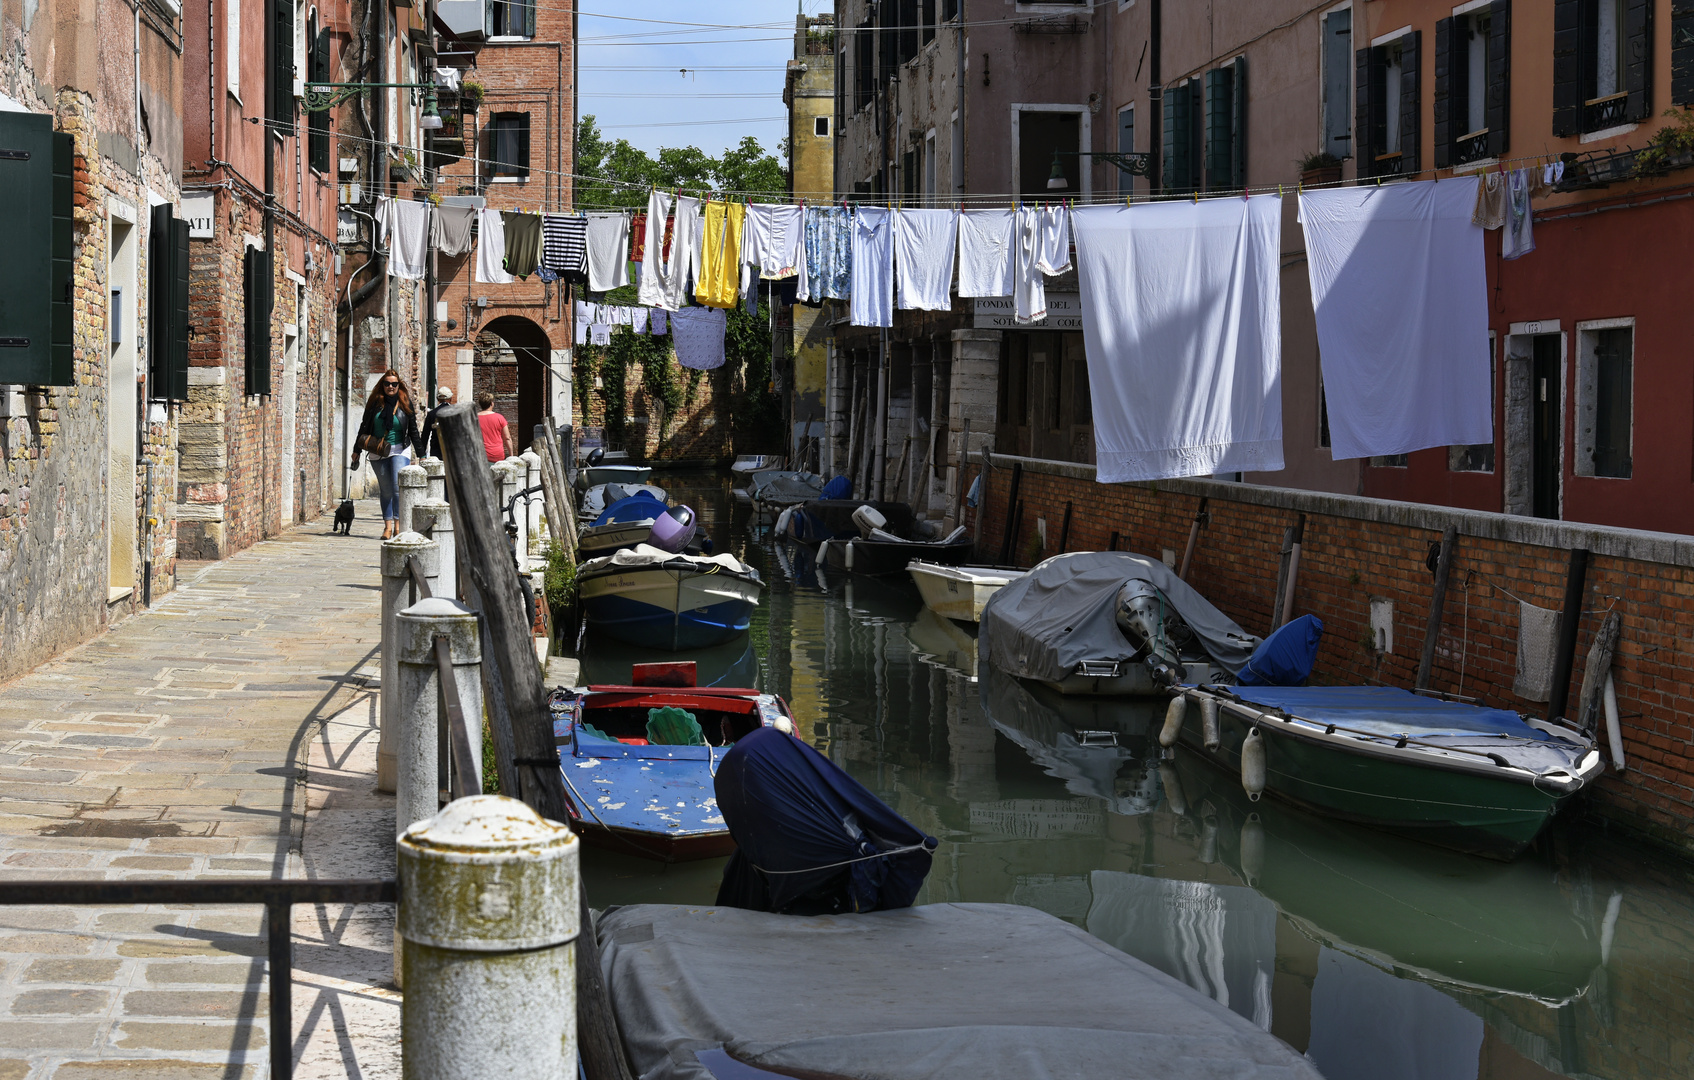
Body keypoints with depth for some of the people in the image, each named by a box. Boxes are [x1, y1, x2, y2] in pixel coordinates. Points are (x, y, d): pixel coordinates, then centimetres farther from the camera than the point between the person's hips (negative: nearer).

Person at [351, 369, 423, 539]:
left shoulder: (405, 403, 1)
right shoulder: (375, 403, 4)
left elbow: (413, 431, 5)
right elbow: (364, 428, 12)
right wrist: (356, 451, 11)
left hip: (399, 450, -2)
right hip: (377, 453, 2)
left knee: (398, 487, -14)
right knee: (386, 491, 3)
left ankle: (398, 525, -12)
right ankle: (387, 526, 6)